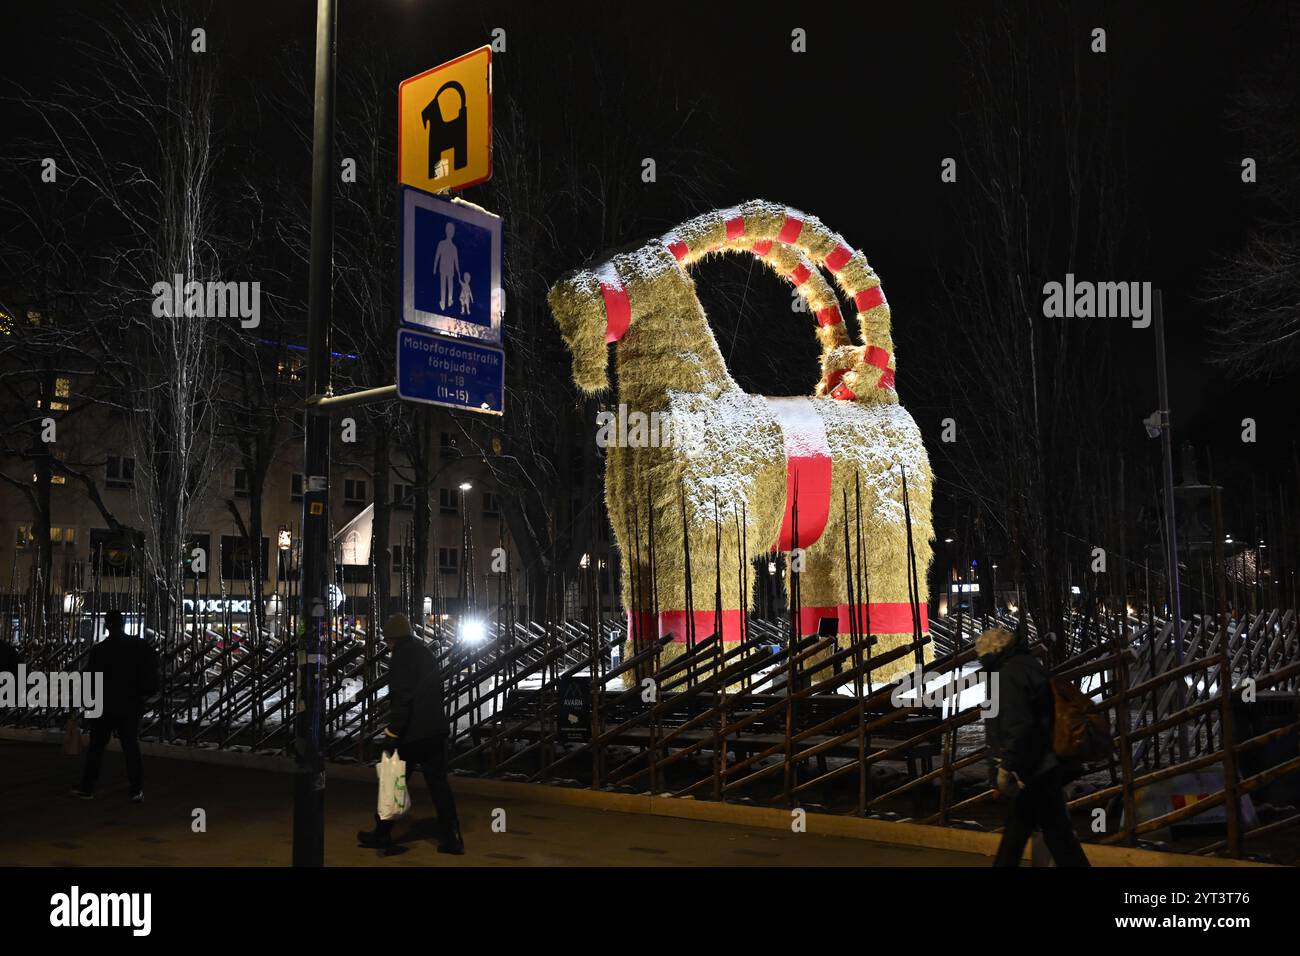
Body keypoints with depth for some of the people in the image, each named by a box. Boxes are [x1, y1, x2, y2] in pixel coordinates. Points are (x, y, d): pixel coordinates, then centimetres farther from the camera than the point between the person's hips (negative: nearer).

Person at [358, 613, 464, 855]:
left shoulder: (401, 658, -11)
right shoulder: (427, 654, 15)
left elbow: (401, 699, -19)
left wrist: (392, 733, -19)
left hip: (411, 733, -7)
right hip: (435, 731, 7)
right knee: (439, 783, 6)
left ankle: (382, 833, 19)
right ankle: (451, 838, 3)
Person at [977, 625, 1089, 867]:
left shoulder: (1010, 673, -17)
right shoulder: (1027, 666, 14)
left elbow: (1018, 726, -26)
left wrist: (1007, 767, -22)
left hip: (1033, 768, -10)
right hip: (1041, 764, 10)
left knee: (1056, 831, -4)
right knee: (1016, 826, 19)